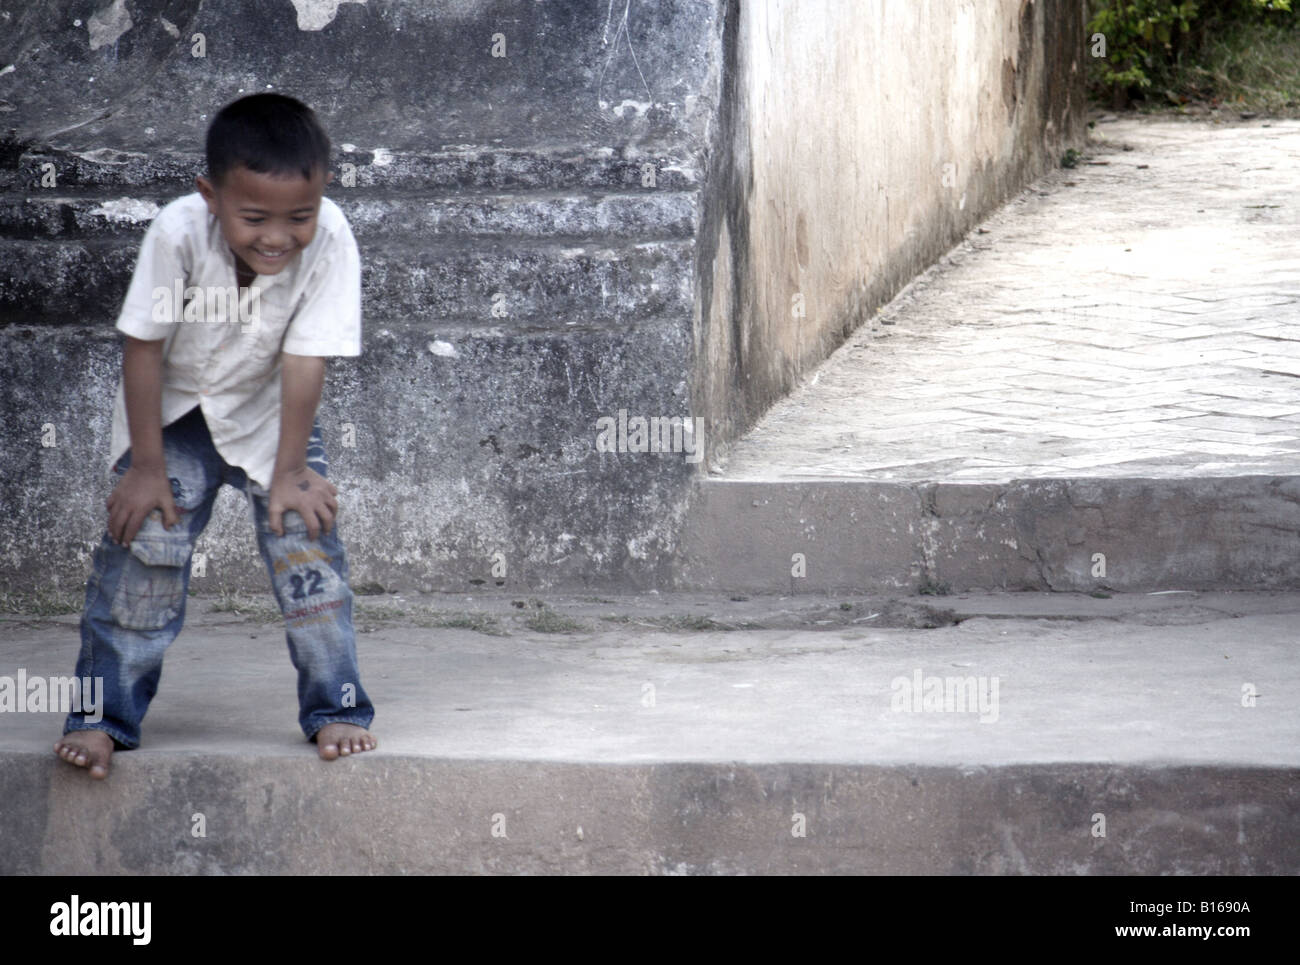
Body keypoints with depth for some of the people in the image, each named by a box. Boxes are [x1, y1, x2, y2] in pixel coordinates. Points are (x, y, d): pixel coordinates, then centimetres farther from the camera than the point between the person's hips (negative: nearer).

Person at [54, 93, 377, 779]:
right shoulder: (178, 232, -32)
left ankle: (335, 708, 5)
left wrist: (289, 473, -18)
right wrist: (147, 466, -16)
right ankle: (104, 715, 1)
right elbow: (143, 348, -21)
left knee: (307, 538, -8)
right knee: (142, 548, -9)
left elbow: (305, 361, -24)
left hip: (269, 414, 1)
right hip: (172, 413, -1)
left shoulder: (330, 242, -30)